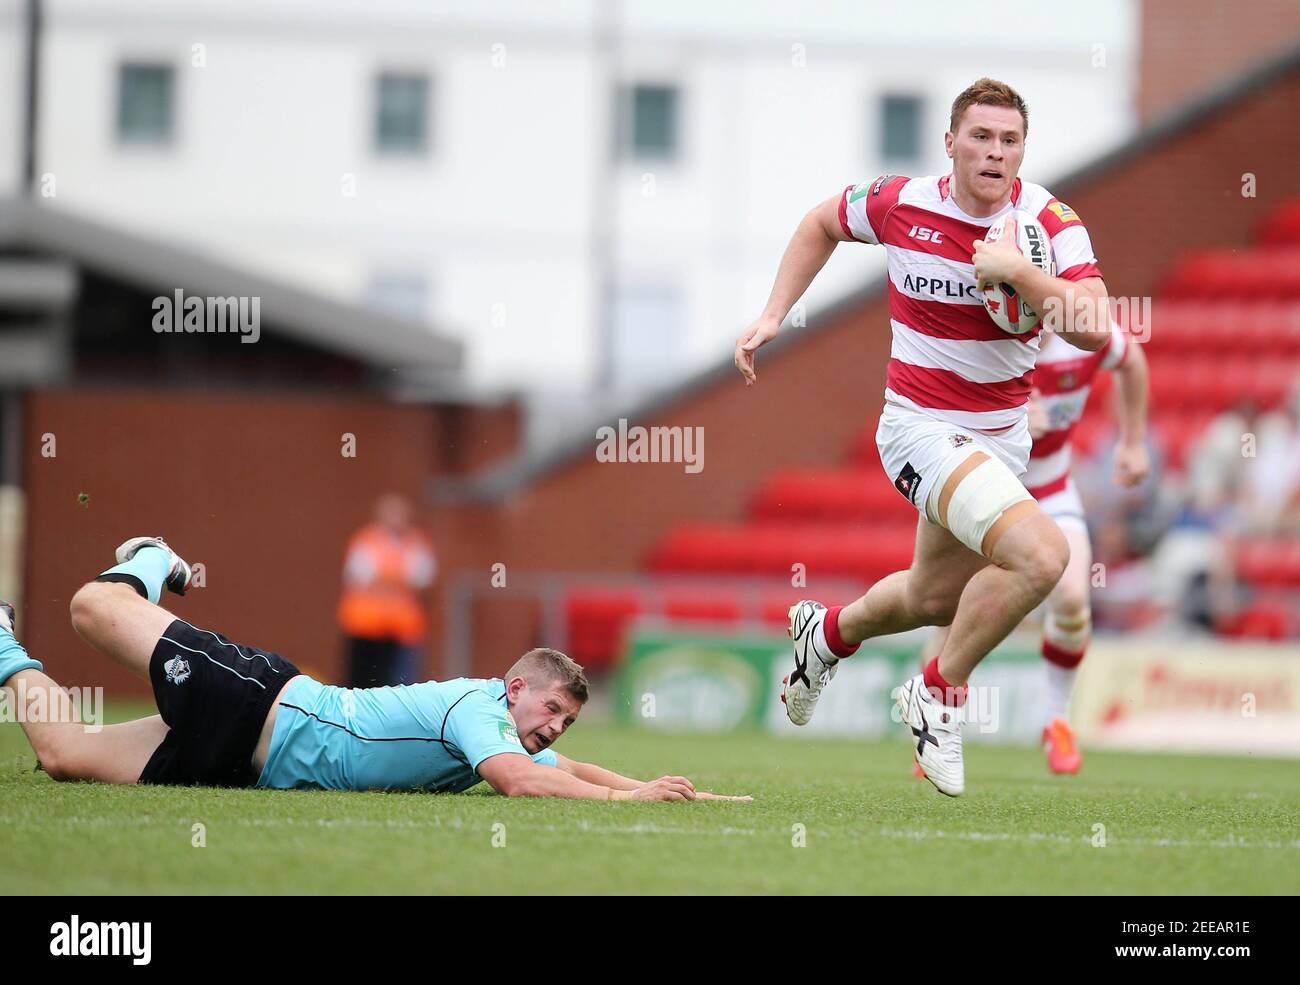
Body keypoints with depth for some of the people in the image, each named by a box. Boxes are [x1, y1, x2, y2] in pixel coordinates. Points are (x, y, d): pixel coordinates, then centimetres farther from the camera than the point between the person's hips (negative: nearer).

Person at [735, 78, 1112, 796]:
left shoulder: (1049, 222, -12)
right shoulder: (900, 203, -12)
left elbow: (1095, 330, -24)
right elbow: (822, 223, 11)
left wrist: (1016, 270, -32)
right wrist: (773, 316, 7)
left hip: (1002, 434, 4)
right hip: (921, 425, -4)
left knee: (936, 598, 23)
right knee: (1040, 554, -26)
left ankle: (829, 632, 56)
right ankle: (939, 695, -6)